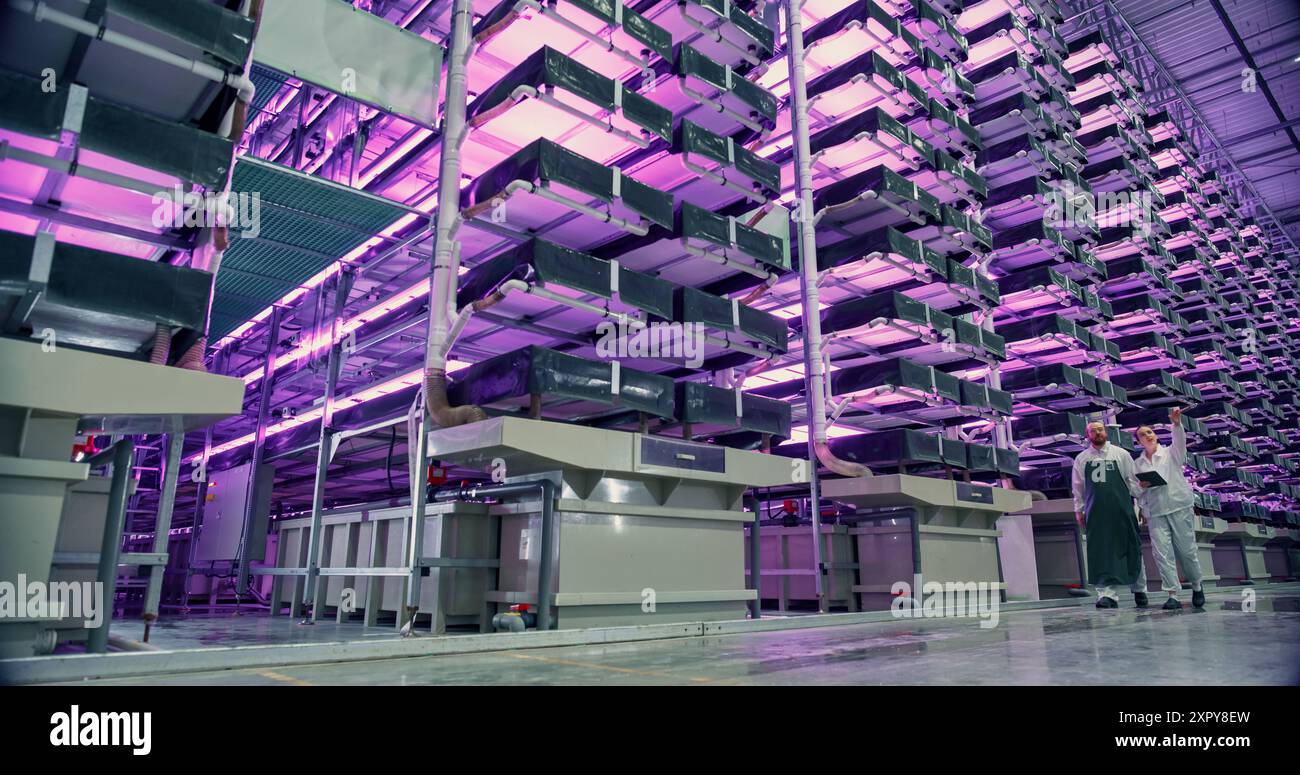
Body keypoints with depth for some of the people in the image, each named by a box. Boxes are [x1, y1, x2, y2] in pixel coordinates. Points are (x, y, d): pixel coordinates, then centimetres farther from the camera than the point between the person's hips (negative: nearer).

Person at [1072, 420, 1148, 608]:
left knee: (1131, 550, 7)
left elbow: (1133, 480, 6)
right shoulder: (1081, 459, 10)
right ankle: (1106, 594, -3)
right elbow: (1077, 486, 13)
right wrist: (1079, 509, 10)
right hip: (1096, 513, 1)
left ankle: (1139, 589, 25)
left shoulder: (1121, 454, 7)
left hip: (1122, 510, 0)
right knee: (1101, 553, -4)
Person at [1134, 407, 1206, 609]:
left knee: (1187, 550, 2)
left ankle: (1197, 587, 26)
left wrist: (1176, 424, -32)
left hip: (1179, 507, -2)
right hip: (1155, 513, 2)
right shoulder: (1138, 464, 14)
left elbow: (1180, 441, -14)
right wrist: (1141, 487, -5)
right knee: (1162, 553, -8)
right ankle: (1173, 595, -7)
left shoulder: (1171, 453, 8)